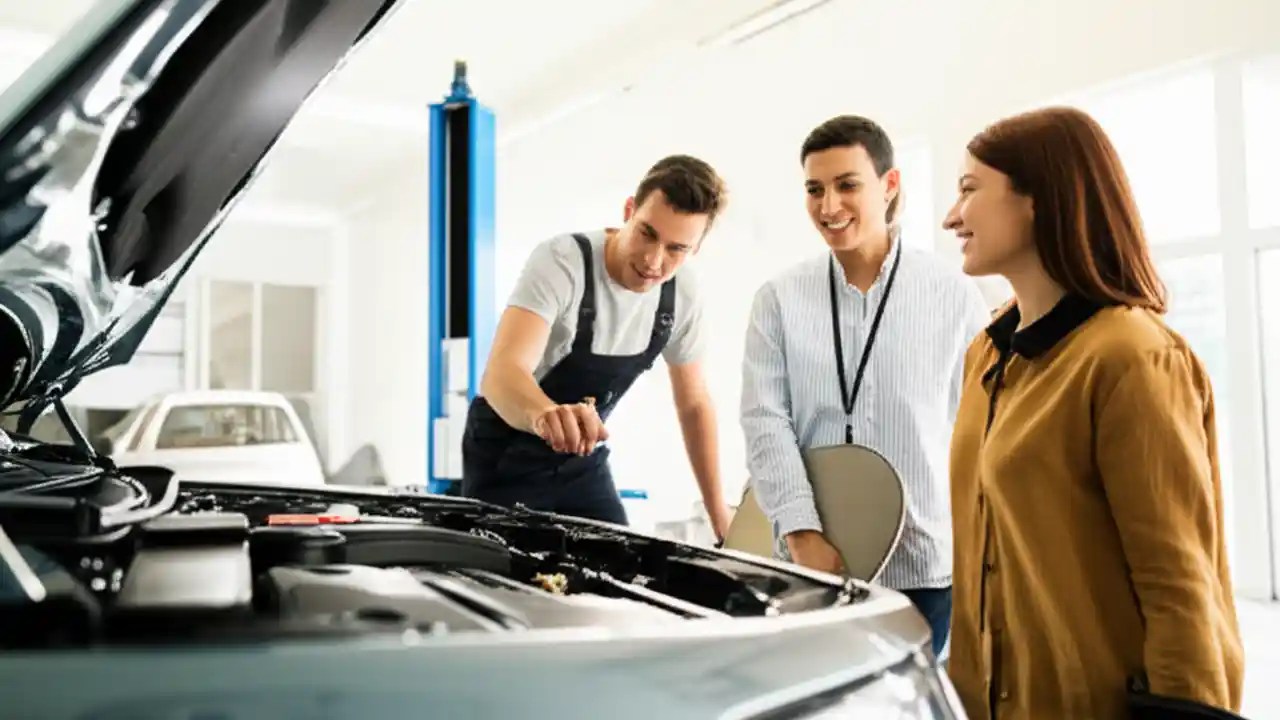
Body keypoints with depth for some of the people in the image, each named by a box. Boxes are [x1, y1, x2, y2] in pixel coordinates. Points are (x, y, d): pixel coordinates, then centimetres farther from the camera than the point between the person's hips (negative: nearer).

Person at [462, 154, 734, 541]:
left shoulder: (684, 294, -10)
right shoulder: (560, 260, -27)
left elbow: (694, 403, 3)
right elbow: (501, 373, -41)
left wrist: (717, 510, 3)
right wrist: (545, 414, -64)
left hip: (583, 458, 5)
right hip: (506, 455, -5)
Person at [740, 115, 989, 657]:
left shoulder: (956, 296, 1)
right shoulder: (779, 298, 3)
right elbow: (765, 420, -3)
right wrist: (802, 533, -12)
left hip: (924, 565, 0)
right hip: (811, 561, 1)